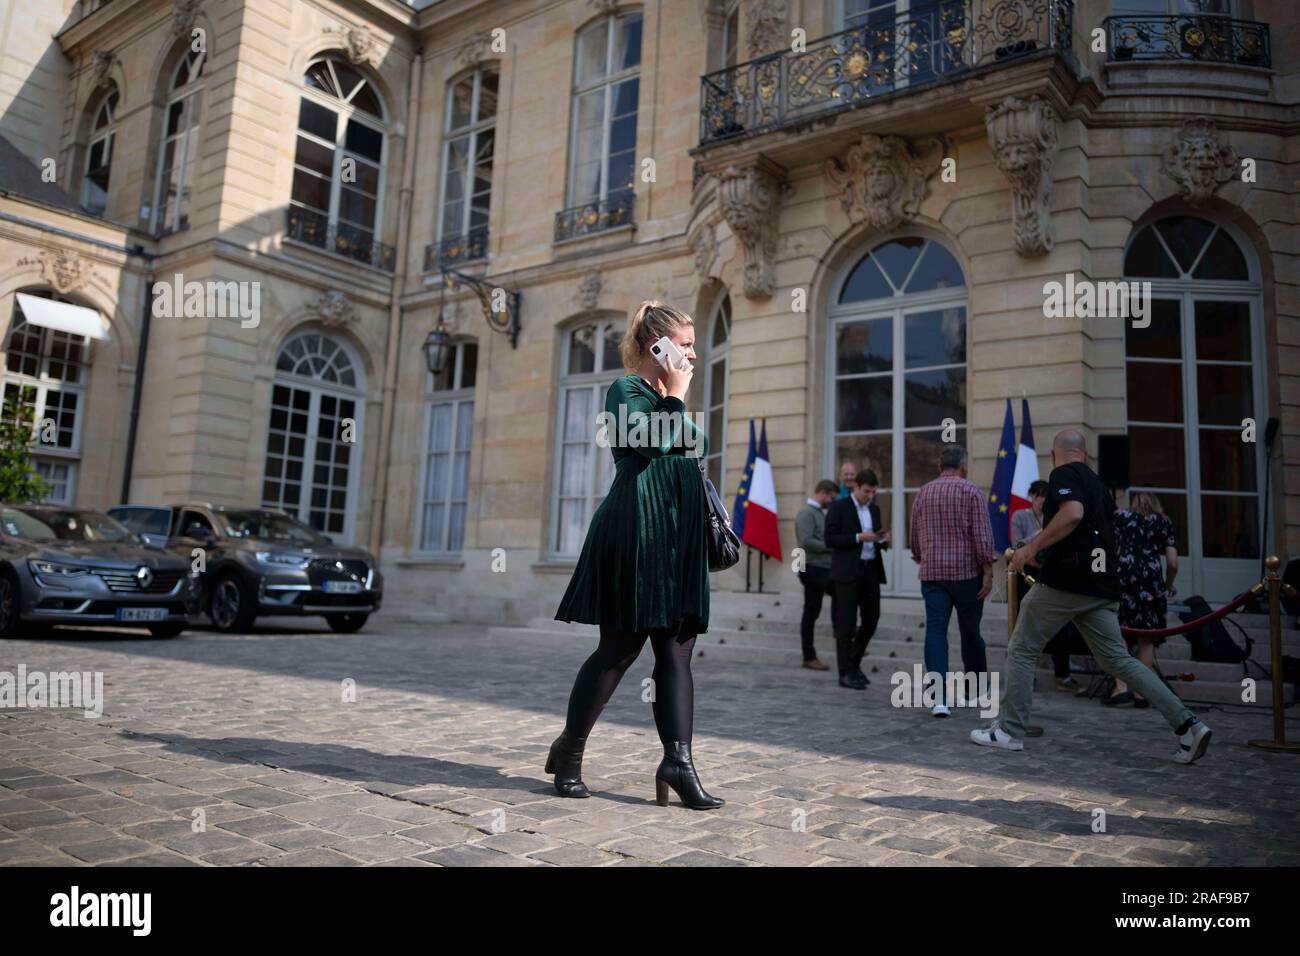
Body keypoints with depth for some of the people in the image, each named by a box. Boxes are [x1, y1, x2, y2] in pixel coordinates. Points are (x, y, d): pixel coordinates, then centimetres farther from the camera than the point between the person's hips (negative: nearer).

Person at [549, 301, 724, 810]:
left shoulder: (674, 402, 21)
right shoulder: (626, 390, -2)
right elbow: (647, 443, -20)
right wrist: (675, 396, -10)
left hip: (678, 539, 8)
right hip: (636, 533, -8)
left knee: (676, 651, 1)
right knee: (620, 647, -2)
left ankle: (677, 761, 1)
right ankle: (569, 749, 13)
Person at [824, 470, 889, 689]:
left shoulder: (874, 509, 14)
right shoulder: (839, 507, -5)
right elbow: (830, 539, -11)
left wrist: (884, 540, -3)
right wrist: (858, 537, -19)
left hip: (871, 570, 6)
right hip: (848, 572, -6)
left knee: (871, 619, 8)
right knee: (847, 622, -1)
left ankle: (854, 663, 27)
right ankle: (845, 673, 6)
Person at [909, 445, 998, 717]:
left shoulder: (923, 493, 8)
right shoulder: (972, 493, -4)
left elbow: (914, 537, 14)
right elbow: (982, 536, -10)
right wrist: (988, 571, -6)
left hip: (932, 574, 2)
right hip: (966, 572, -2)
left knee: (936, 632, -3)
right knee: (970, 632, 13)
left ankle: (940, 697, -15)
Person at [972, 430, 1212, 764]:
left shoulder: (1063, 474, -3)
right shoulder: (1097, 484, 22)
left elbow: (1072, 513, -22)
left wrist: (1032, 547, -17)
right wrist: (1043, 556, 36)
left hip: (1064, 583, -8)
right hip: (1101, 587, 8)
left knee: (1022, 651, 3)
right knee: (1118, 660, 9)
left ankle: (1009, 731, 7)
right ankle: (1187, 724, 1)